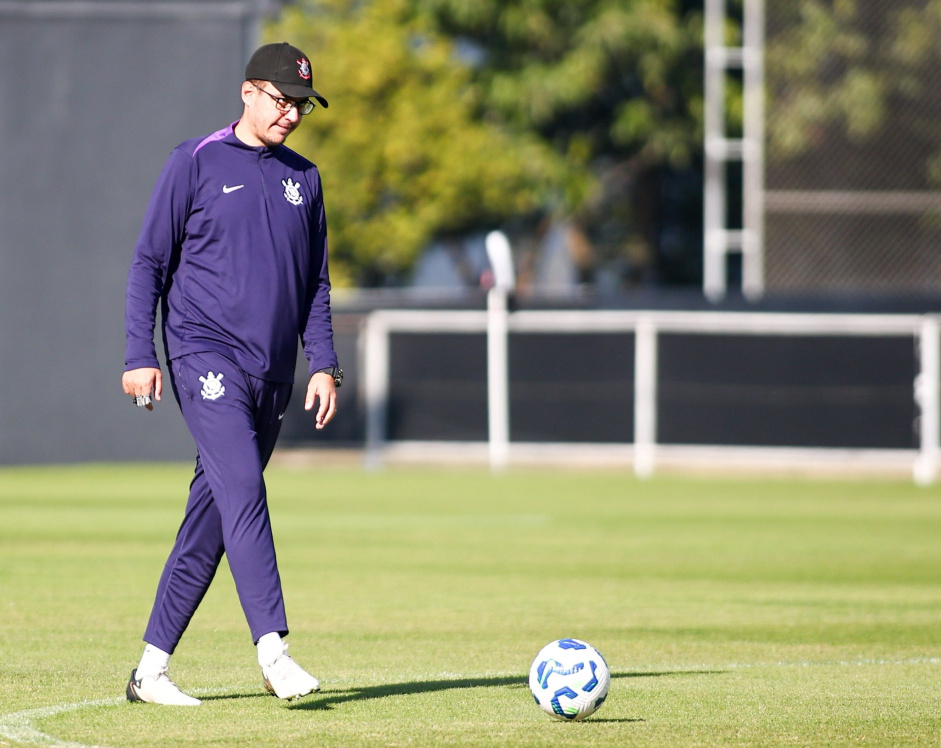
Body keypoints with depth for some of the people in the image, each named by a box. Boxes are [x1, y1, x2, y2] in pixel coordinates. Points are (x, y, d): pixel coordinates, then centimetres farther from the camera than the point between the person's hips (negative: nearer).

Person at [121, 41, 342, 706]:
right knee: (242, 492, -22)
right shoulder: (196, 164, 0)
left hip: (273, 374, 5)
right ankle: (273, 650, -31)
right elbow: (150, 261, 0)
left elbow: (316, 280, 20)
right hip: (207, 355, -5)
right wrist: (140, 355, -7)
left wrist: (323, 363, 9)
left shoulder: (304, 178, 15)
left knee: (212, 518, 5)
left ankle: (153, 668, 11)